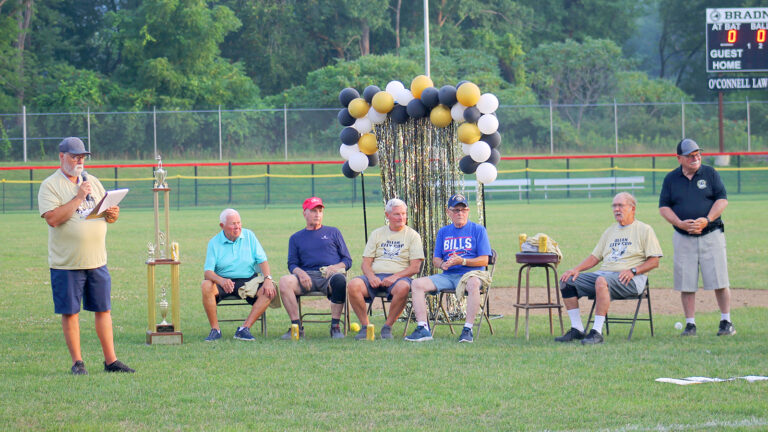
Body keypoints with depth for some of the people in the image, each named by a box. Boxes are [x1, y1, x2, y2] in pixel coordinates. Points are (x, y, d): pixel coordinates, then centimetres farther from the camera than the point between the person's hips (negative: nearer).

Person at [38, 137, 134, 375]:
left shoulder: (93, 182, 14)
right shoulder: (50, 186, -5)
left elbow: (108, 211, 20)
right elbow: (52, 219, -18)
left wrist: (112, 214, -4)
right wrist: (78, 198, -19)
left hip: (96, 261, 5)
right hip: (66, 263, -5)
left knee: (103, 310, 6)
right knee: (70, 312, 0)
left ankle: (110, 360, 10)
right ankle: (77, 362, 8)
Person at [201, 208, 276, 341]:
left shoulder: (249, 236, 5)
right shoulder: (214, 243, 0)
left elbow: (262, 260, 1)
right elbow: (207, 272, -9)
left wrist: (268, 279, -19)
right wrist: (221, 280, -32)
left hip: (248, 279, 1)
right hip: (224, 281, -1)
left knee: (269, 291, -26)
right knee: (206, 286, -32)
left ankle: (245, 328, -24)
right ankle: (215, 329, -21)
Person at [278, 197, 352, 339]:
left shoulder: (333, 232, 22)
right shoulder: (296, 238, 25)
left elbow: (347, 260, 16)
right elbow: (292, 264, 15)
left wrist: (334, 267, -7)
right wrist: (300, 273, -10)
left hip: (330, 274, -1)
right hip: (307, 275, 1)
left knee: (339, 279, -39)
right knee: (284, 281, -30)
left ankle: (335, 327, -33)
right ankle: (296, 327, -30)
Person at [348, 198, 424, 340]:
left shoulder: (412, 235, 10)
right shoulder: (377, 234, 19)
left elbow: (415, 267, 0)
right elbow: (365, 263, 13)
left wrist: (395, 277, -16)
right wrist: (371, 276, -10)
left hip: (399, 277, -2)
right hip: (375, 276, 2)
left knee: (403, 287, -39)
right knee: (353, 285, -29)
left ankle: (388, 327, -21)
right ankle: (365, 326, -14)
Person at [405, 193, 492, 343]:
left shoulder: (478, 230, 5)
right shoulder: (443, 232, 19)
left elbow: (484, 260, -2)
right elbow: (435, 259, 17)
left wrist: (462, 261, -16)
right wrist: (442, 264, -8)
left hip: (469, 274, -5)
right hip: (447, 275, 5)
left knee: (473, 284, -41)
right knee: (417, 284, -16)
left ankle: (468, 329, -39)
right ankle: (423, 329, -21)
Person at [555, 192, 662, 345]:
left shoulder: (644, 230, 7)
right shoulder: (610, 231, 27)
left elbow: (654, 261, -1)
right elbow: (595, 257, 24)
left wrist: (633, 271, -17)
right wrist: (576, 269, 6)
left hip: (631, 280, -7)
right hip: (604, 273, 7)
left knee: (601, 281, -39)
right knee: (567, 281, -10)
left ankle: (597, 332, -39)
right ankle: (577, 330, -10)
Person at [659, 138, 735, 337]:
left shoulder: (710, 173, 5)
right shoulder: (671, 178, 7)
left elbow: (722, 199, 0)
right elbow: (664, 207, 5)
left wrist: (706, 220, -14)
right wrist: (680, 223, -11)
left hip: (711, 234, -1)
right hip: (683, 238, 1)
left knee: (719, 281, -3)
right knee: (686, 284, 0)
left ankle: (726, 322, 6)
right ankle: (690, 324, 7)